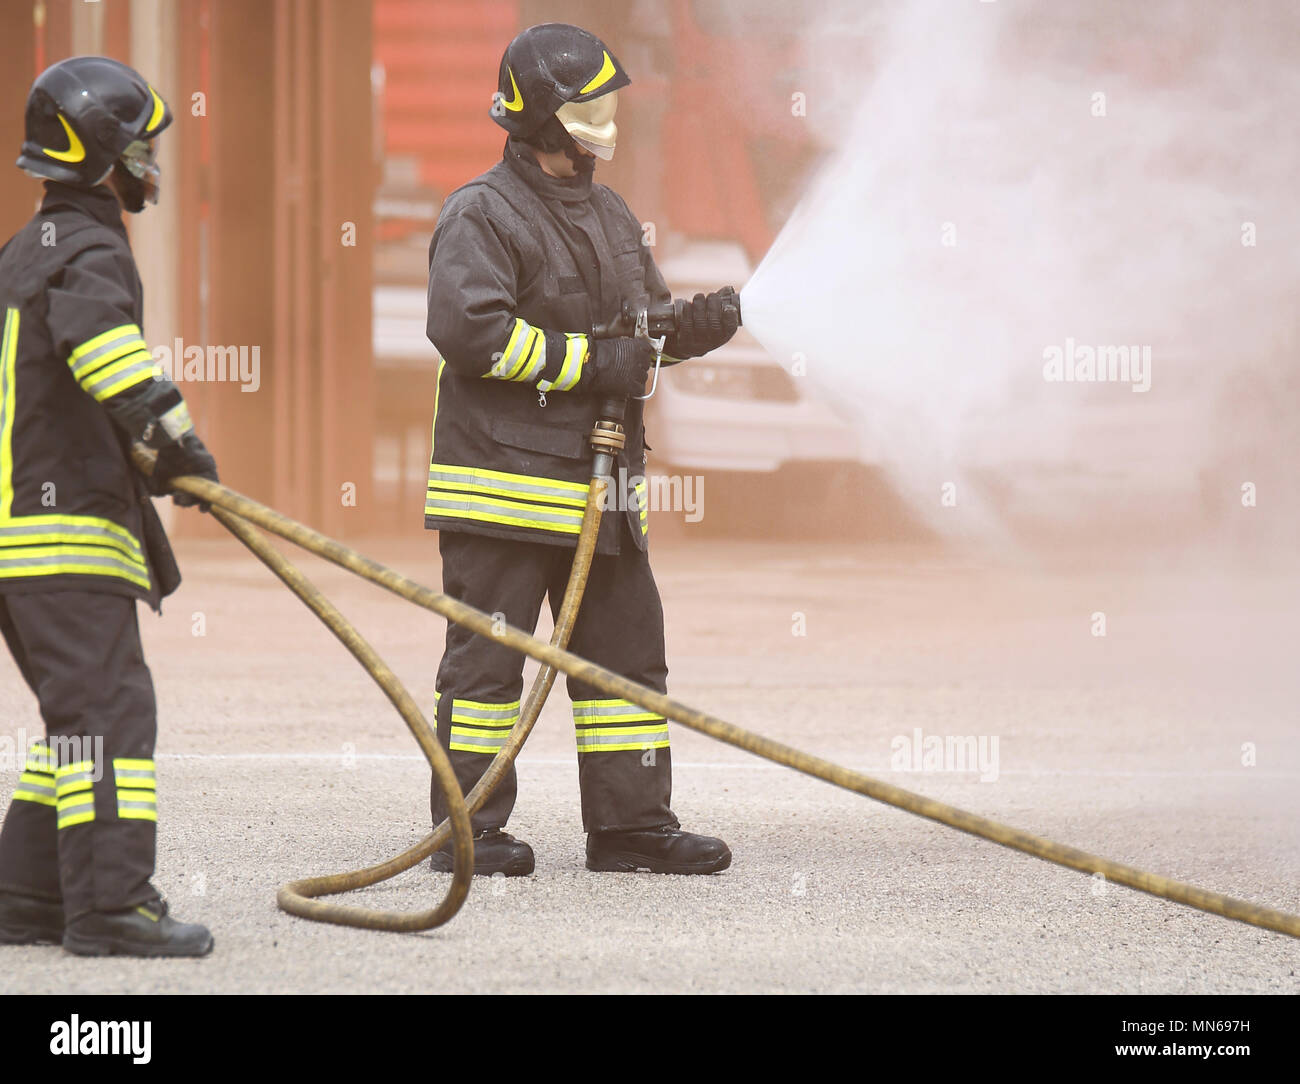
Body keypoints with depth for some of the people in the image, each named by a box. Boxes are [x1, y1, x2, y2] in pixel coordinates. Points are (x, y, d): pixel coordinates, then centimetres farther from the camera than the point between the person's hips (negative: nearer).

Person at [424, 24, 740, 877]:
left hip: (597, 481, 8)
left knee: (627, 648, 8)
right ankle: (467, 829, 3)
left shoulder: (610, 217, 18)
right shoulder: (483, 216, -9)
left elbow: (646, 326, 24)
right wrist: (589, 362, -20)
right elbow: (469, 329, -21)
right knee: (488, 656, -3)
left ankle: (632, 823, 14)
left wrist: (699, 326, 0)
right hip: (503, 479, -8)